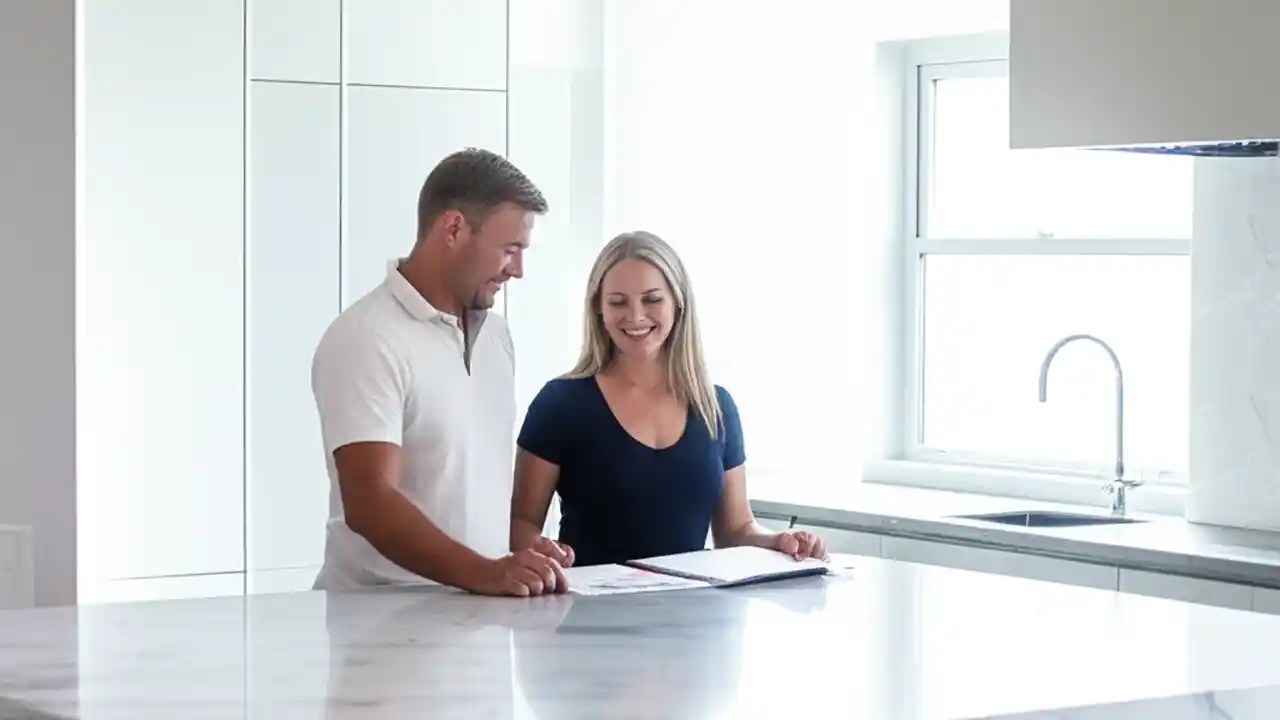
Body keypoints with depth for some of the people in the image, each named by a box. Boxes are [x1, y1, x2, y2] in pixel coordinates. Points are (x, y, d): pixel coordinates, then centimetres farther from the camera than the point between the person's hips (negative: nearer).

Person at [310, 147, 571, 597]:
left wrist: (511, 566, 8)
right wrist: (481, 572, -29)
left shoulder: (494, 334, 15)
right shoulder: (366, 340, -10)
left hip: (481, 606, 5)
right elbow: (369, 504, -19)